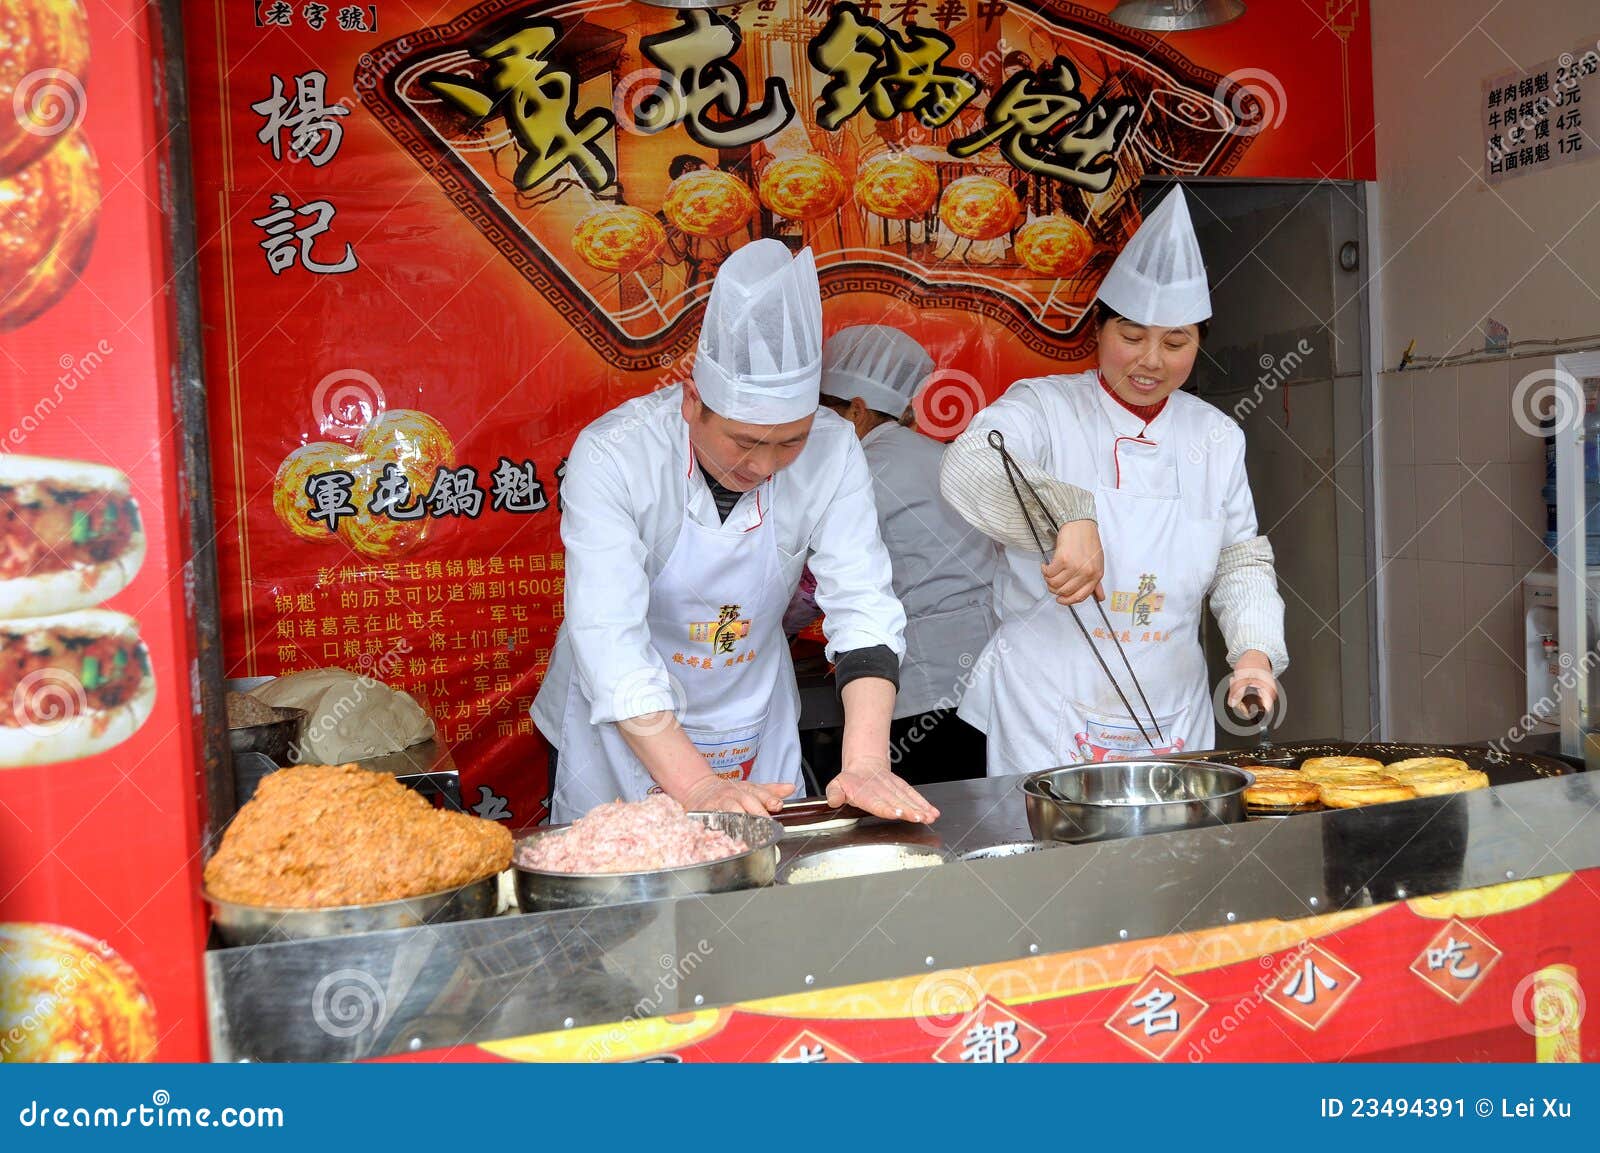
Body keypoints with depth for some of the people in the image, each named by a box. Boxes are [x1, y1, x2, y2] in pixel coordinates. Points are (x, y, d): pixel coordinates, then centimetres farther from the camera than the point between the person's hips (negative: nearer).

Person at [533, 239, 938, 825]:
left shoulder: (830, 450, -16)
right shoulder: (613, 456, -26)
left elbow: (863, 605, -21)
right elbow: (608, 640, -33)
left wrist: (865, 762, -35)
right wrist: (696, 788, -41)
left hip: (755, 726, 3)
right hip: (622, 730, -3)